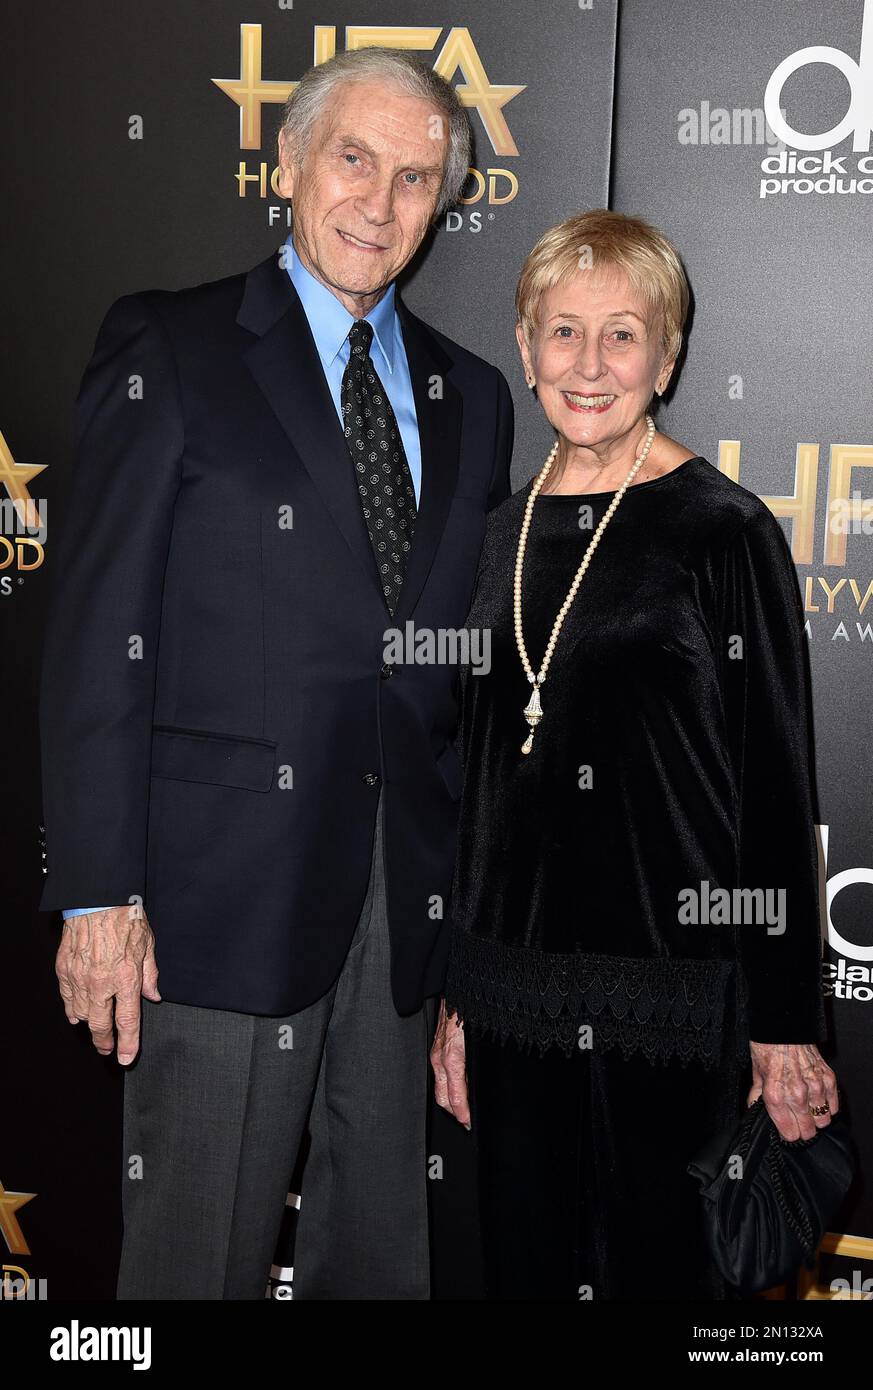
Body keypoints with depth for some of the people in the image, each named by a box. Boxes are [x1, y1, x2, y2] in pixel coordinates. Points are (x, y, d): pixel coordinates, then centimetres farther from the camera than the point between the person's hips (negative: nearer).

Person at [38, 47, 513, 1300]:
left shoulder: (470, 395, 13)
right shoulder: (169, 350, 0)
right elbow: (99, 635, -6)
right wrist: (99, 891, -12)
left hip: (410, 889, 5)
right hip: (226, 883, -4)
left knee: (383, 1243, 16)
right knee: (200, 1248, 4)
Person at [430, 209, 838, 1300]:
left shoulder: (726, 532, -8)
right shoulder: (507, 529, 8)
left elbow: (776, 789, -7)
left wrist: (785, 1027, -7)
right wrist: (459, 993, 13)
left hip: (669, 1002, -5)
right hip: (516, 993, 5)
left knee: (656, 1266, 7)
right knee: (525, 1267, 15)